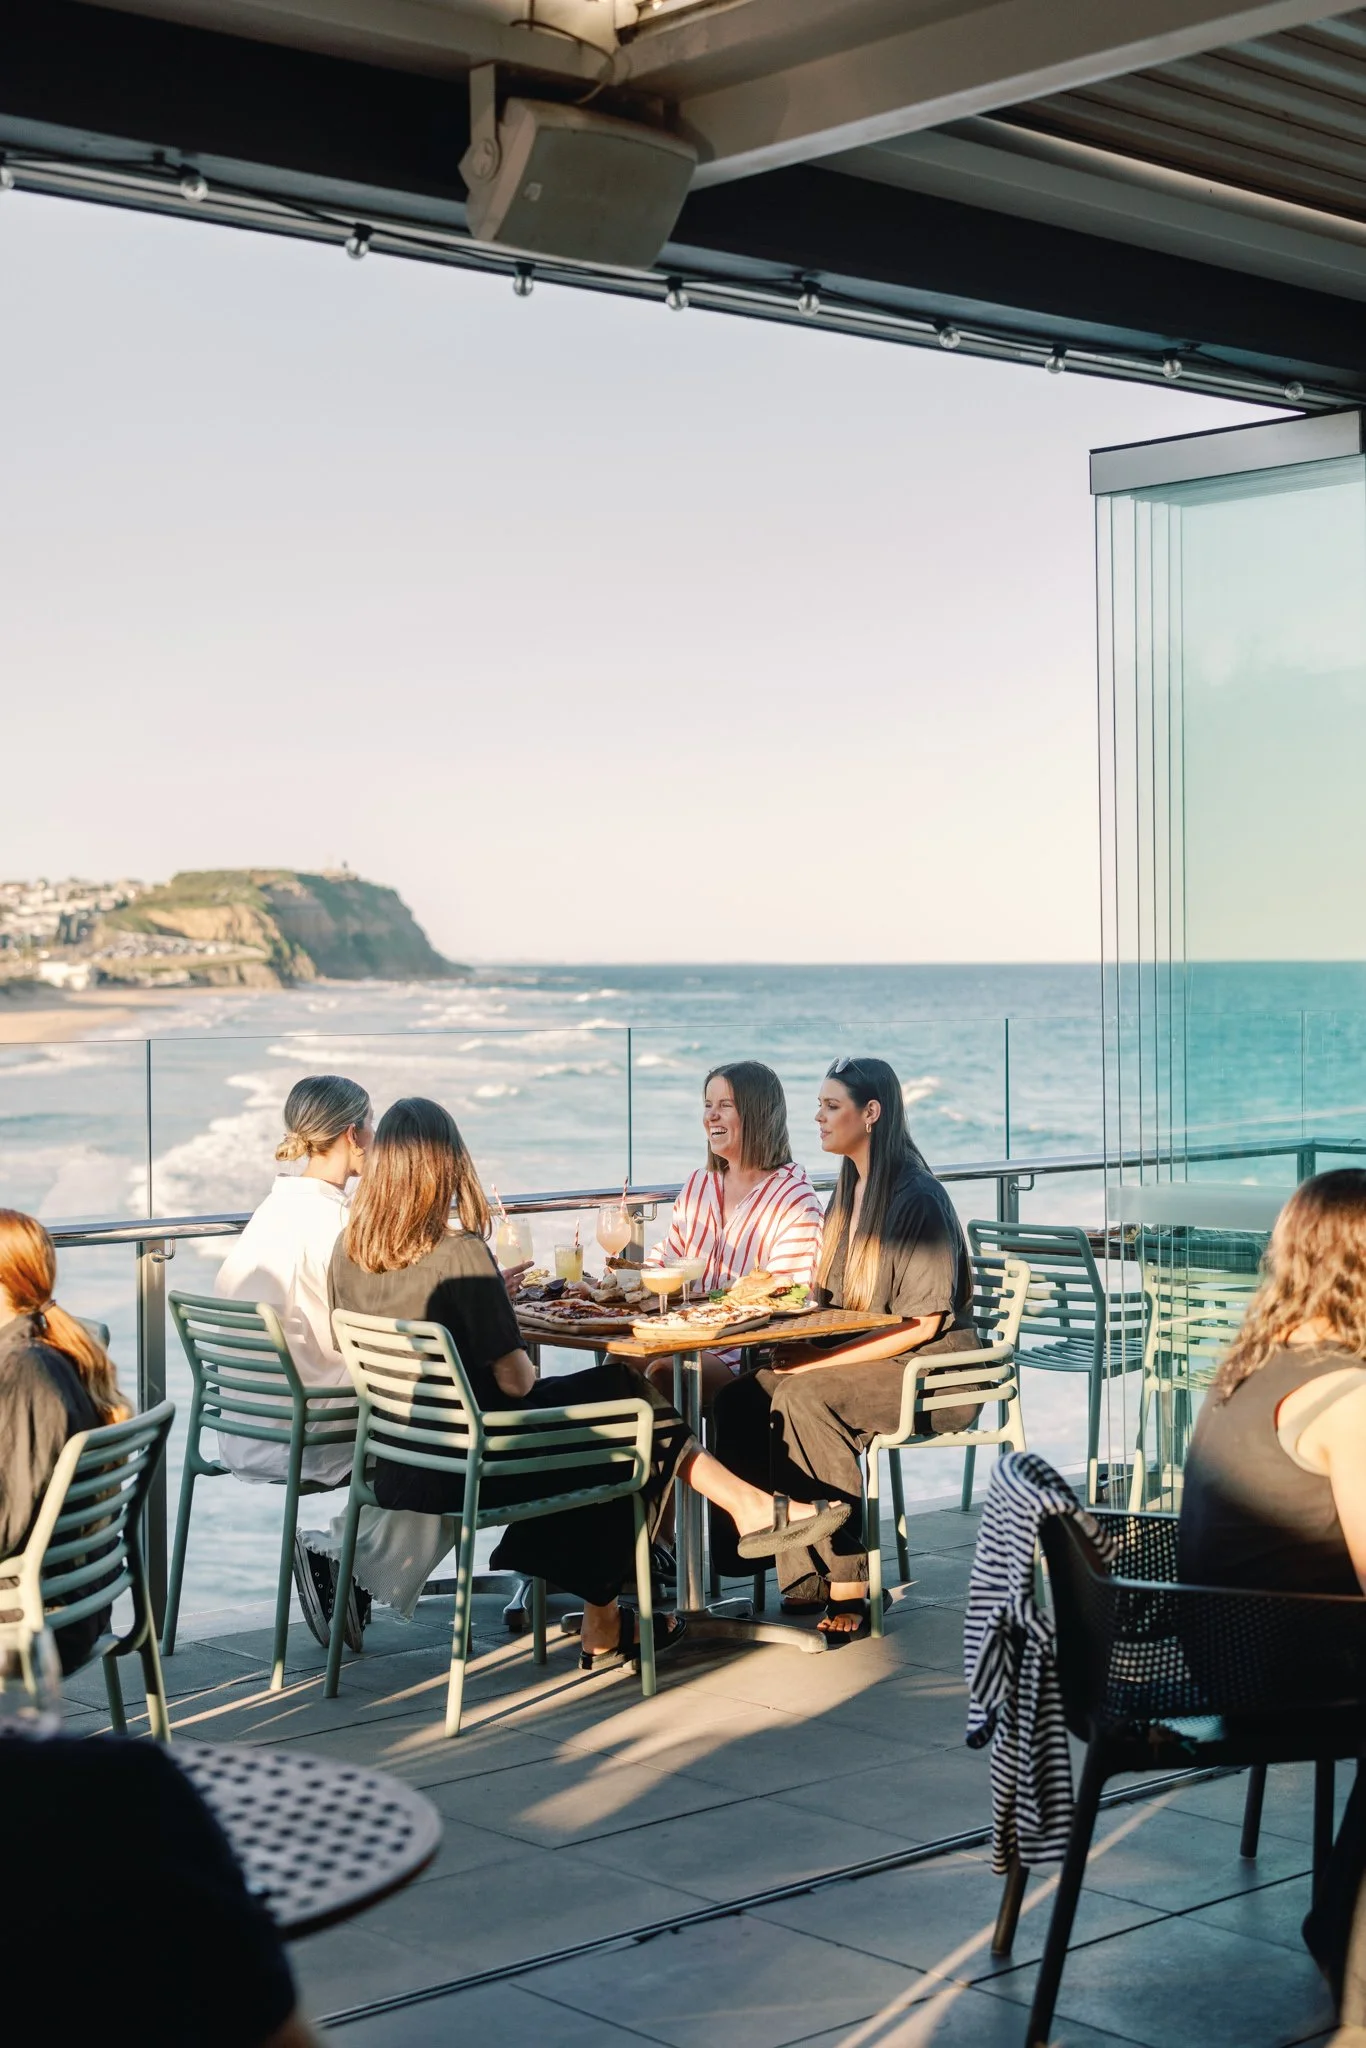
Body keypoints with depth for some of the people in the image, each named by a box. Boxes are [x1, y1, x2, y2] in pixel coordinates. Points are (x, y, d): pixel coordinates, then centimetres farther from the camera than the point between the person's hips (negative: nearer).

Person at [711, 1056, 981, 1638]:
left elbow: (922, 1323, -18)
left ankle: (848, 1585, -25)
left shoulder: (919, 1198, -14)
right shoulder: (848, 1192, 13)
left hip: (928, 1371, -8)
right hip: (856, 1361, 8)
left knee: (805, 1397, -31)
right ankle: (803, 1573, -17)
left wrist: (823, 1360, -21)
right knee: (742, 1398, -16)